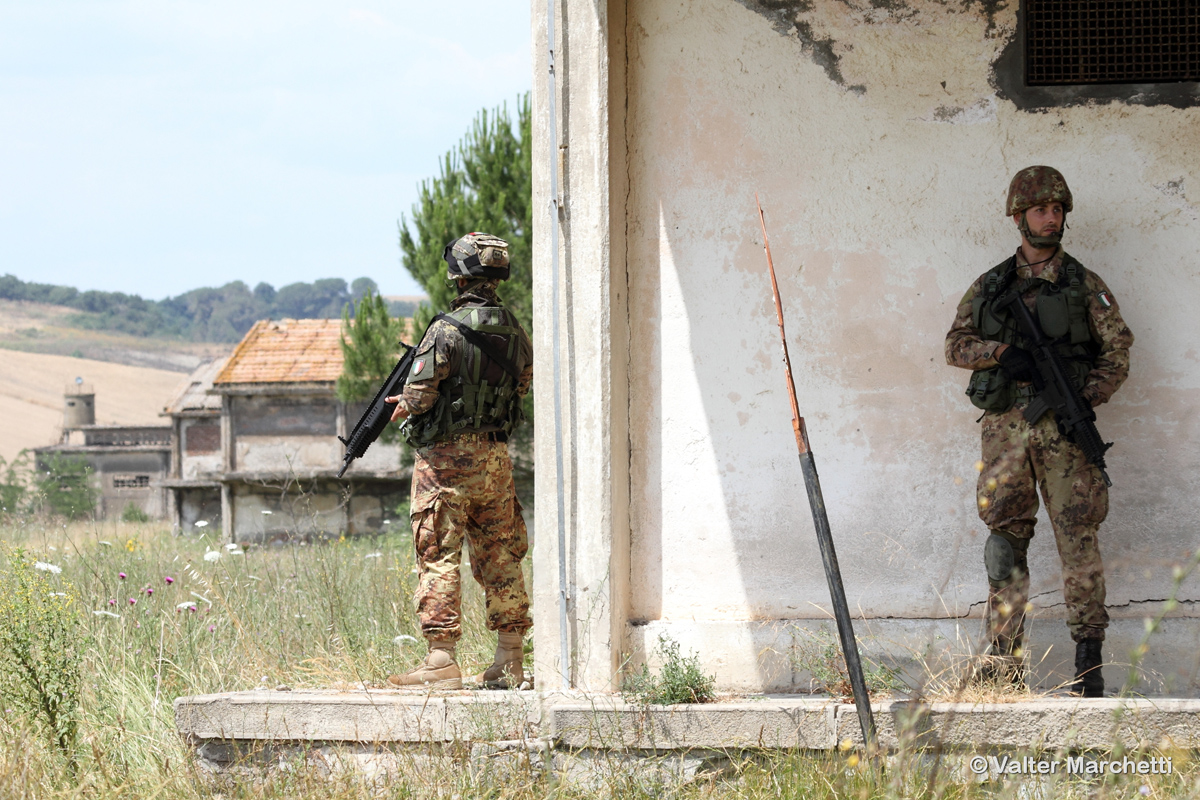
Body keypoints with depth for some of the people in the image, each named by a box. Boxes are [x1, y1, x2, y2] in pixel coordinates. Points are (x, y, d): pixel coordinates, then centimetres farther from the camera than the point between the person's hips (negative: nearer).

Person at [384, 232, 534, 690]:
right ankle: (509, 662, 13)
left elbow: (420, 395, -16)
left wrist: (405, 407, 5)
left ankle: (441, 662, -8)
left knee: (439, 556, -4)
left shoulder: (447, 330, -16)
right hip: (496, 458, 6)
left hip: (446, 459, -6)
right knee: (500, 558, 11)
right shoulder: (515, 332, 5)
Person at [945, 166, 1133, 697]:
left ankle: (1088, 663, -4)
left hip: (1063, 428, -2)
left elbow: (1117, 352, 4)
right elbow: (956, 345, 9)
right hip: (1005, 427, 2)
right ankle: (1003, 665, 4)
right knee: (1005, 542, 1)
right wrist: (1003, 351, -11)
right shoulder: (990, 287, 13)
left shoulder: (1085, 286, 8)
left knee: (1078, 540, -7)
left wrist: (1085, 396, -12)